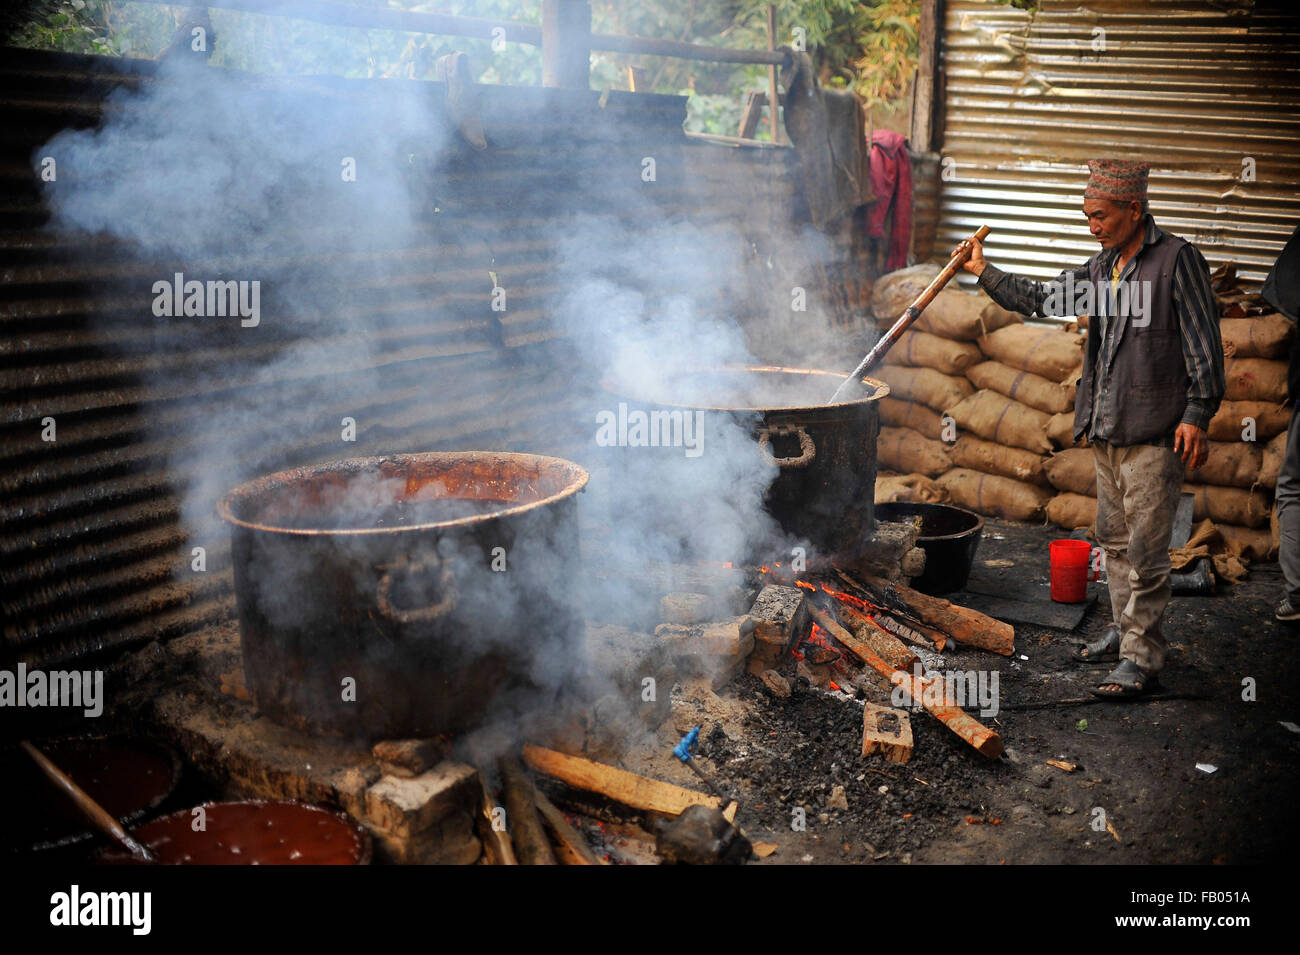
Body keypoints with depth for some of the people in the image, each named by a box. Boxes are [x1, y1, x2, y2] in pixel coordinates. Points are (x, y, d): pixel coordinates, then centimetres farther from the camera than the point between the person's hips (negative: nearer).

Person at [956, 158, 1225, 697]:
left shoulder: (1177, 259, -9)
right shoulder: (1103, 267, 12)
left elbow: (1203, 346, -10)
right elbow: (1043, 299, 22)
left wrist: (1196, 416, -15)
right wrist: (985, 273, 16)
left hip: (1154, 433, -8)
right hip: (1107, 431, 8)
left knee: (1144, 549, -5)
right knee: (1114, 538, 17)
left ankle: (1141, 657, 3)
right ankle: (1125, 629, 32)